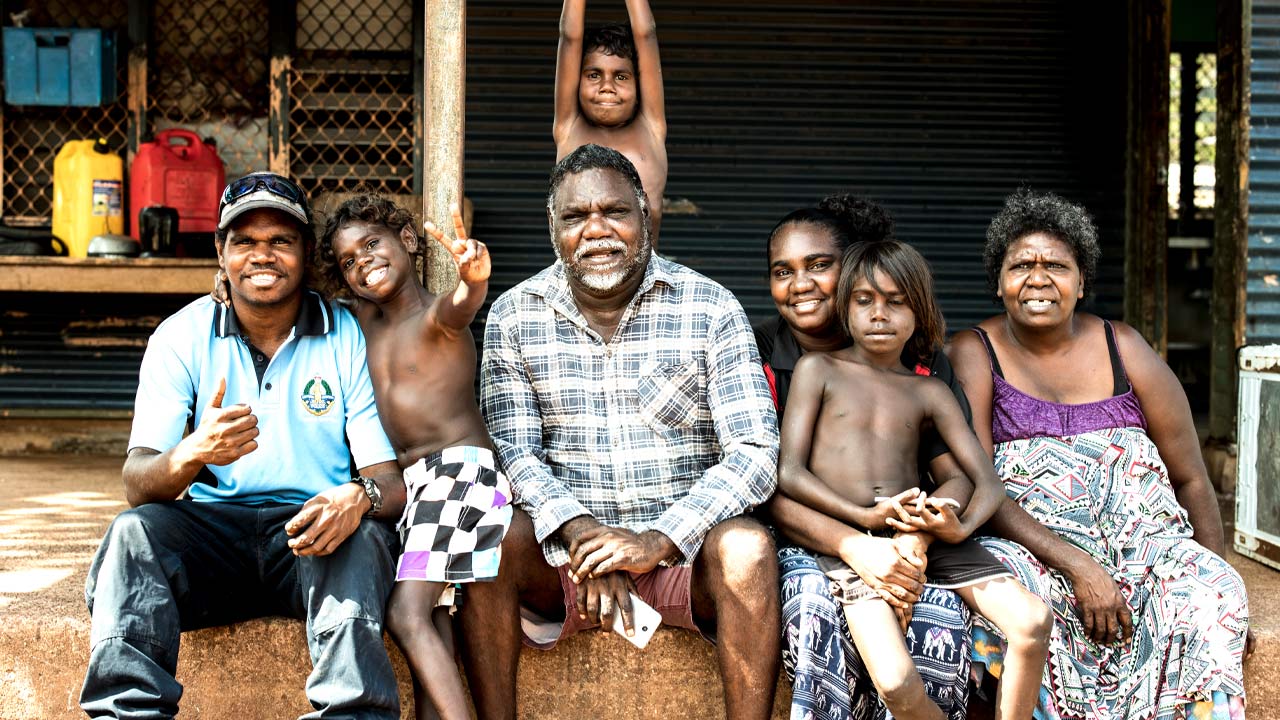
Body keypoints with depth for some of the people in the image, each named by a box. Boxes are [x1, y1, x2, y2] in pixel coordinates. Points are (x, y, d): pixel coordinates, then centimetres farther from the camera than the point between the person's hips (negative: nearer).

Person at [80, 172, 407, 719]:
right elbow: (138, 486, -6)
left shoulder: (349, 339, 1)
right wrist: (194, 452, -31)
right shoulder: (181, 338, 3)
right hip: (212, 530, 2)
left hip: (312, 533, -1)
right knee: (134, 530, -28)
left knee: (363, 537, -34)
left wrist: (359, 498, -31)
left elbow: (392, 481, -4)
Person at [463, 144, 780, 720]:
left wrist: (658, 541, -22)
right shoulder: (514, 316, 3)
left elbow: (754, 453, -8)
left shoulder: (712, 310, -2)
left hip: (681, 548, -1)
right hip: (562, 550, 1)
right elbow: (515, 452, -4)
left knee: (744, 546, -31)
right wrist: (579, 535, -24)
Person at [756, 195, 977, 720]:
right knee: (815, 608, -35)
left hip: (896, 551, 2)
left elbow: (958, 476, 0)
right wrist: (851, 545, -27)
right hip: (795, 547, -1)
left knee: (946, 618, -29)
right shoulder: (757, 357, -1)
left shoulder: (917, 360, 5)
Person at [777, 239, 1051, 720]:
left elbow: (988, 484, 9)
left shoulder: (929, 392, 18)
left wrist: (956, 528, -14)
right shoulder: (818, 369, 11)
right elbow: (789, 474, 1)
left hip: (919, 533, 3)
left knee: (1033, 620, -20)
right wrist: (867, 517, -13)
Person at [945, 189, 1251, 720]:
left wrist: (1216, 580, 0)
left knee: (1211, 597, -26)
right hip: (1027, 544, -2)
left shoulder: (1122, 348, 12)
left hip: (1145, 542, 3)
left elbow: (1191, 478, 13)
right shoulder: (974, 355, 3)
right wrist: (1076, 567, -19)